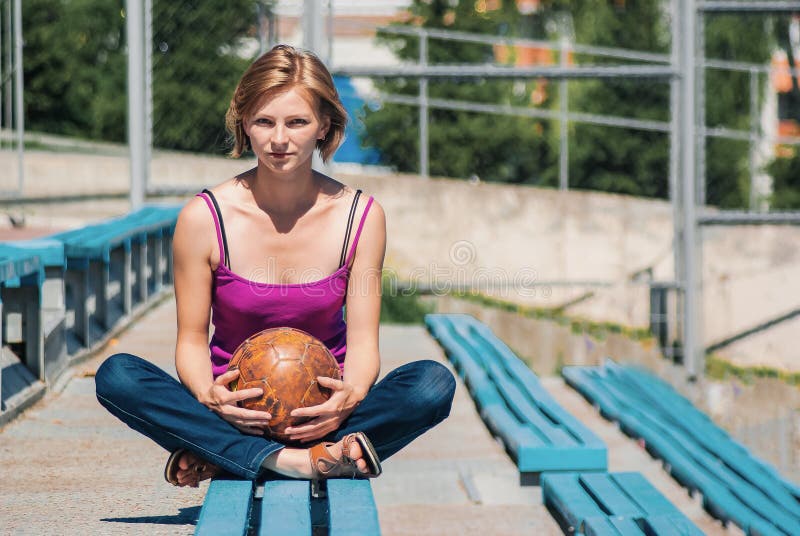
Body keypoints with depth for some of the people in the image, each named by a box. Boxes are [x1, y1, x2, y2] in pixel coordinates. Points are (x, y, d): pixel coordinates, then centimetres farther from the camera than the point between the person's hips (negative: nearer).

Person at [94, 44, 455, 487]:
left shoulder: (361, 217, -3)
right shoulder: (203, 218, -6)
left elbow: (363, 340, -4)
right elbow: (192, 338, -3)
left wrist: (350, 398, -27)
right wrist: (209, 396, -26)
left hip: (323, 412, 1)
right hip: (236, 414, -1)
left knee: (434, 384, -27)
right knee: (116, 376, -25)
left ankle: (219, 458, -26)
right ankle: (296, 462, -35)